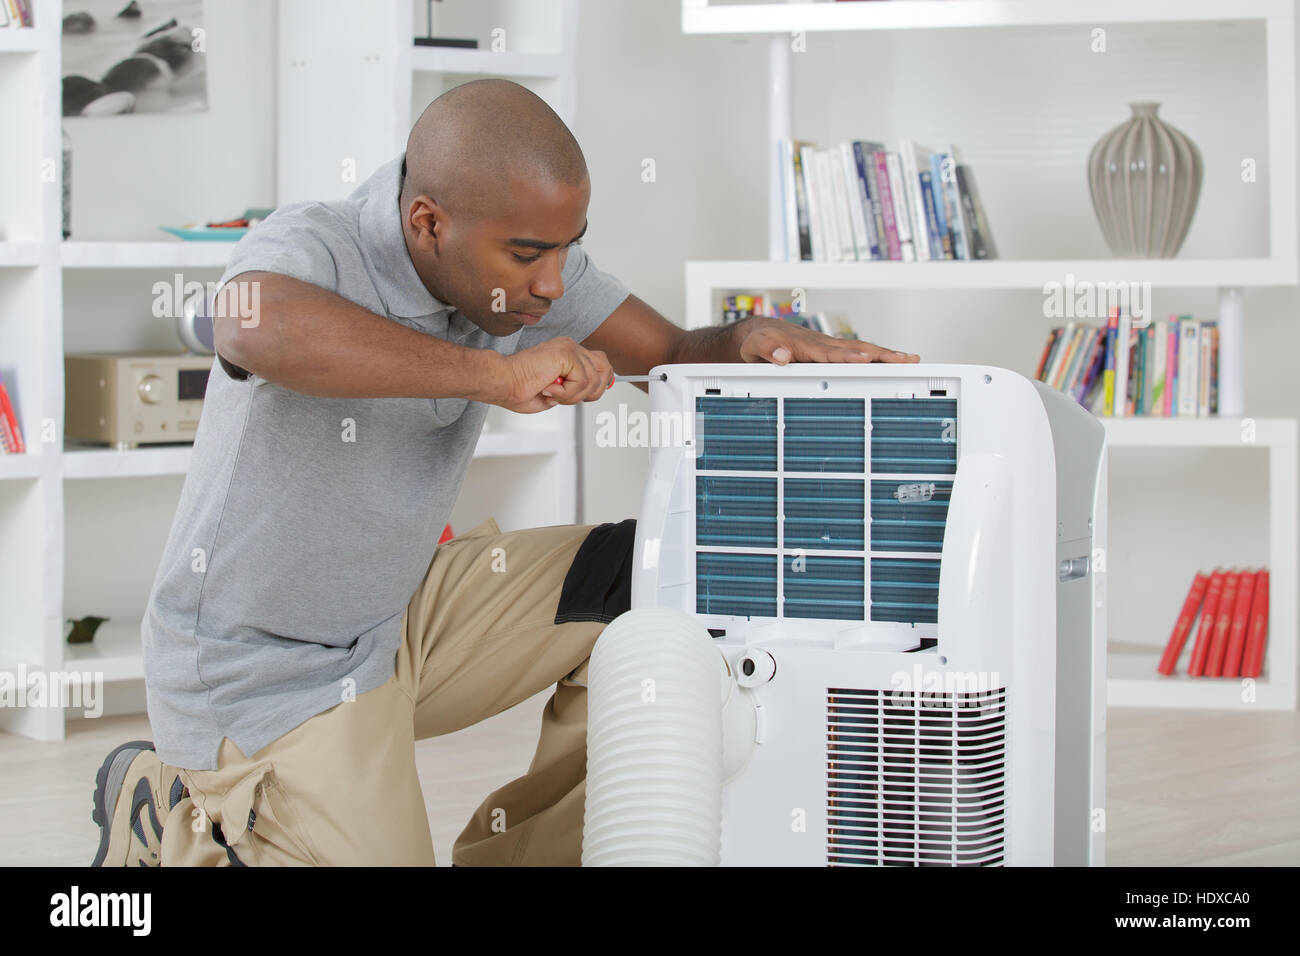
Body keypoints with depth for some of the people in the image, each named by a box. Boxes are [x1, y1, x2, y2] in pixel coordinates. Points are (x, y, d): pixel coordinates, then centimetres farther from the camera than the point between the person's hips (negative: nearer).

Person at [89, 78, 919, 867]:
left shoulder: (525, 257, -6)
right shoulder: (311, 251, -27)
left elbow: (672, 356, 1)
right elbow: (258, 329, -51)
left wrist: (749, 344, -23)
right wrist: (494, 373, -48)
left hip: (401, 615, 7)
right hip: (265, 671, -7)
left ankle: (528, 849, 13)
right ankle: (162, 819, 10)